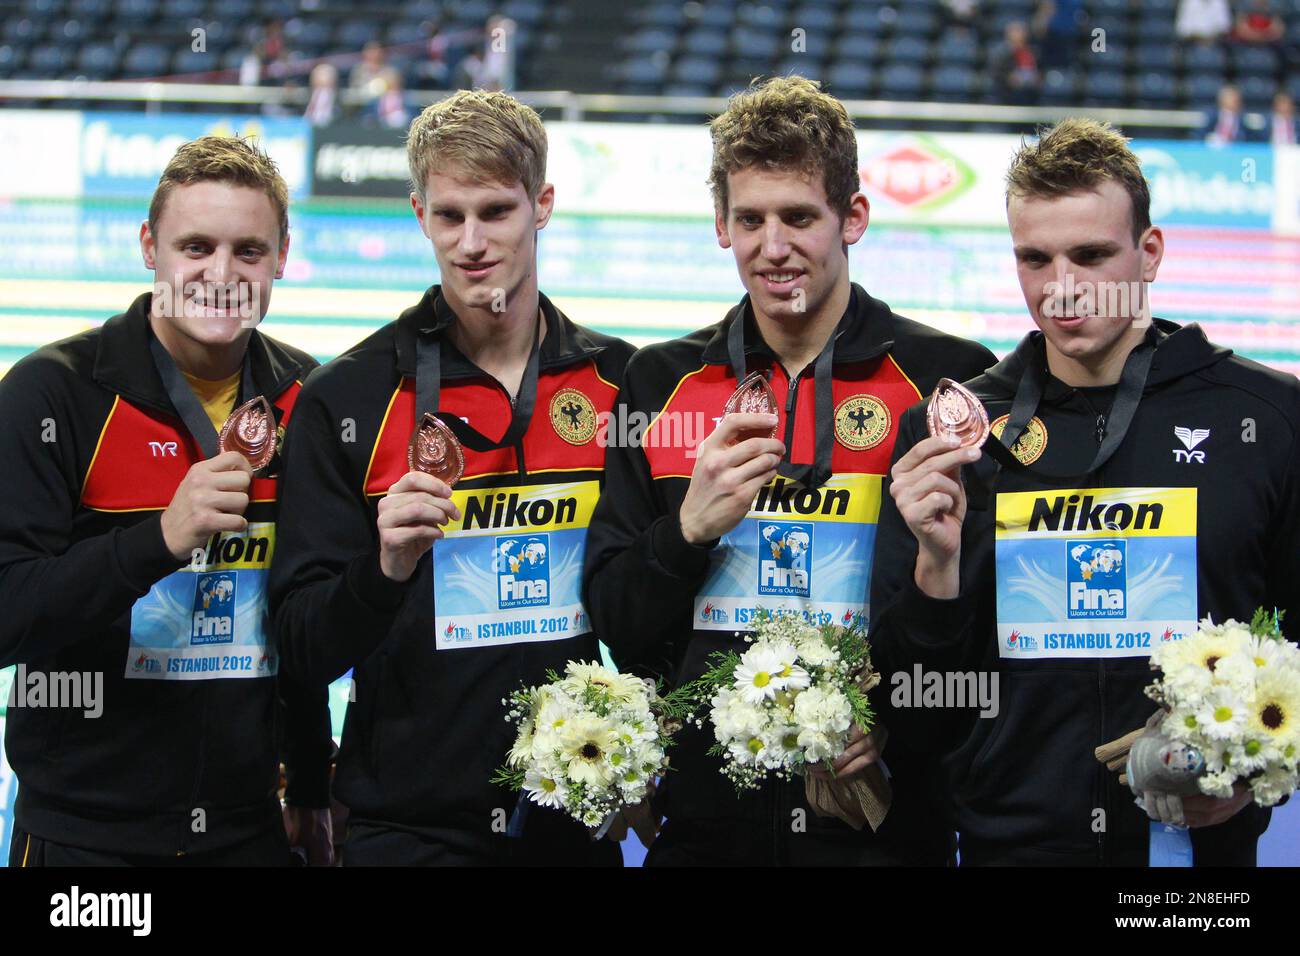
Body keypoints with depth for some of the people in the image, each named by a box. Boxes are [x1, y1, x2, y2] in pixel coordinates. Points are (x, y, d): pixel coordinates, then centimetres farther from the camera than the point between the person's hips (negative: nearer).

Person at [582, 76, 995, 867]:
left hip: (877, 821, -2)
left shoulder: (950, 378, -3)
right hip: (702, 817, 3)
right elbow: (612, 619, 6)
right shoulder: (661, 385, 6)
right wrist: (690, 526, -12)